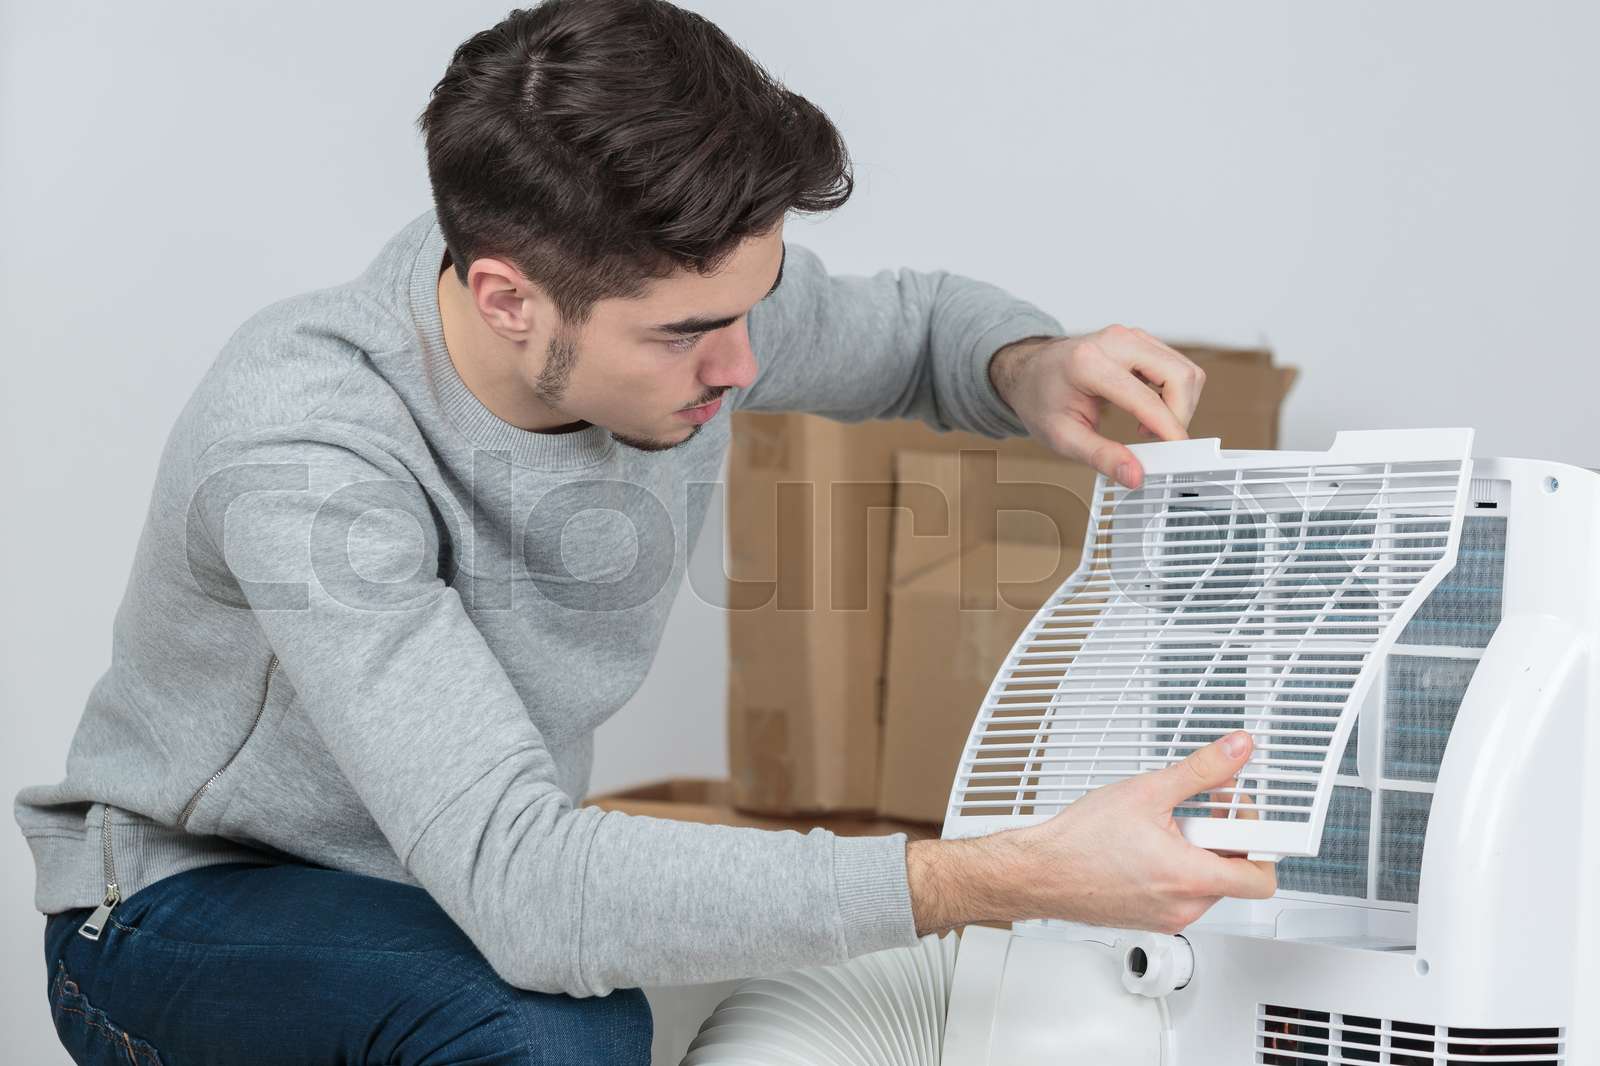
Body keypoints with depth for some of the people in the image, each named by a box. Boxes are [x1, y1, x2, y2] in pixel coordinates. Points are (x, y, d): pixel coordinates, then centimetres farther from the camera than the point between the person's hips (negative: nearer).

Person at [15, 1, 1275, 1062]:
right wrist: (1017, 879, -46)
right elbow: (521, 884, -42)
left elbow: (911, 323, 7)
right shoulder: (308, 452, -35)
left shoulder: (676, 291, -15)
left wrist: (1031, 370, -18)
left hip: (464, 889, 7)